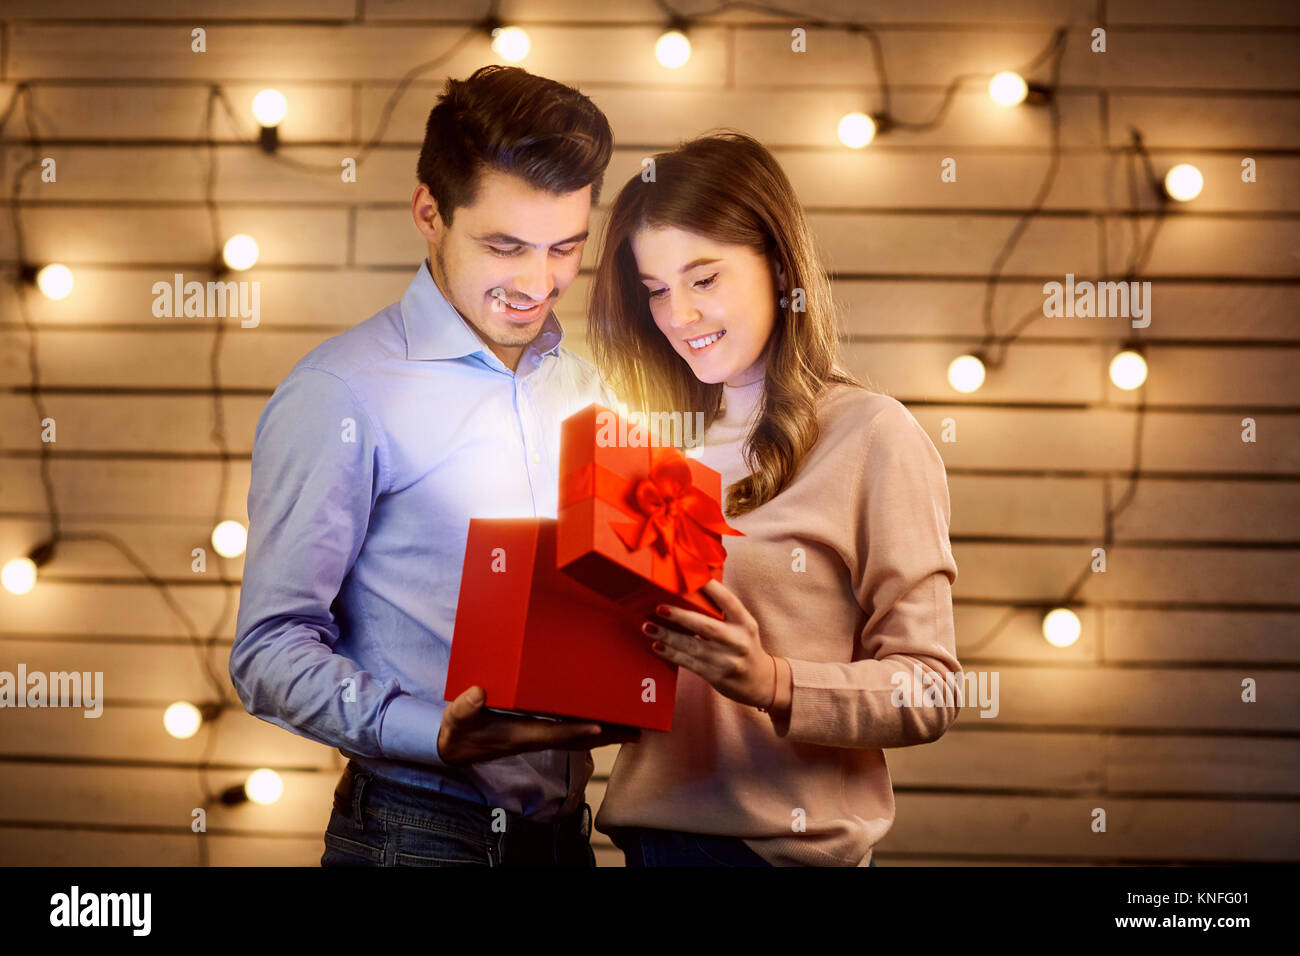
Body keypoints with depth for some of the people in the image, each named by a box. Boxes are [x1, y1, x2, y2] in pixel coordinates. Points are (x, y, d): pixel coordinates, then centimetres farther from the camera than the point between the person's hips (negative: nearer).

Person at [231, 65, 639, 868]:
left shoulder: (585, 391, 11)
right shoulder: (342, 395, -11)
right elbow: (273, 650, -14)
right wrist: (437, 734, -27)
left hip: (565, 829, 6)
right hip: (417, 835, -6)